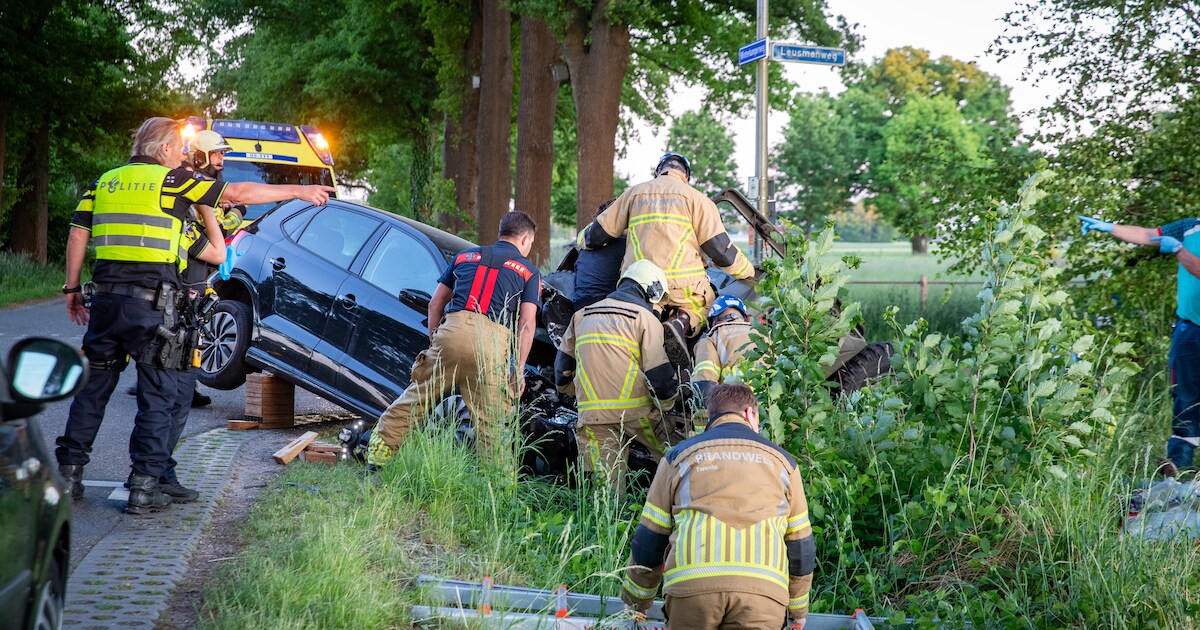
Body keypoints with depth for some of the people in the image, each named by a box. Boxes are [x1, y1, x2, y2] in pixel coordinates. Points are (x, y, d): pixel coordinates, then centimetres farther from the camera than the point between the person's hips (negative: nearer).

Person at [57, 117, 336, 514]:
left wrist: (72, 288, 14)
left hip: (106, 297, 5)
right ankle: (144, 486, 1)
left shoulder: (105, 181, 15)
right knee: (156, 394, 3)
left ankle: (69, 472, 16)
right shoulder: (173, 181, 2)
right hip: (151, 302, -5)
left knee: (94, 386, 14)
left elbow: (78, 234, 8)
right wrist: (299, 192, 12)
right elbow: (241, 193, 4)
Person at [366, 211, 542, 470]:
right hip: (493, 341, -2)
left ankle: (380, 449, 13)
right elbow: (527, 324, 6)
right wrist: (519, 370, 6)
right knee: (490, 419, 5)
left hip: (452, 330, 2)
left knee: (417, 397, 12)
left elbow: (435, 304, 24)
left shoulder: (465, 255, 27)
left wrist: (434, 340, 29)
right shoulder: (529, 272, 18)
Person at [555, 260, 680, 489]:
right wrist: (668, 402, 14)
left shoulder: (582, 316, 18)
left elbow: (563, 370, 22)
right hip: (636, 412, -4)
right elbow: (659, 374, -4)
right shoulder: (646, 319, 2)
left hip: (592, 416, 4)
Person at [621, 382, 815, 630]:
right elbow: (800, 544, 25)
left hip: (691, 581, 0)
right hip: (762, 586, 0)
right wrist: (798, 610, 37)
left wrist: (636, 603, 32)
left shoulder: (678, 456, 21)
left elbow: (649, 538, 20)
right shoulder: (782, 460, 23)